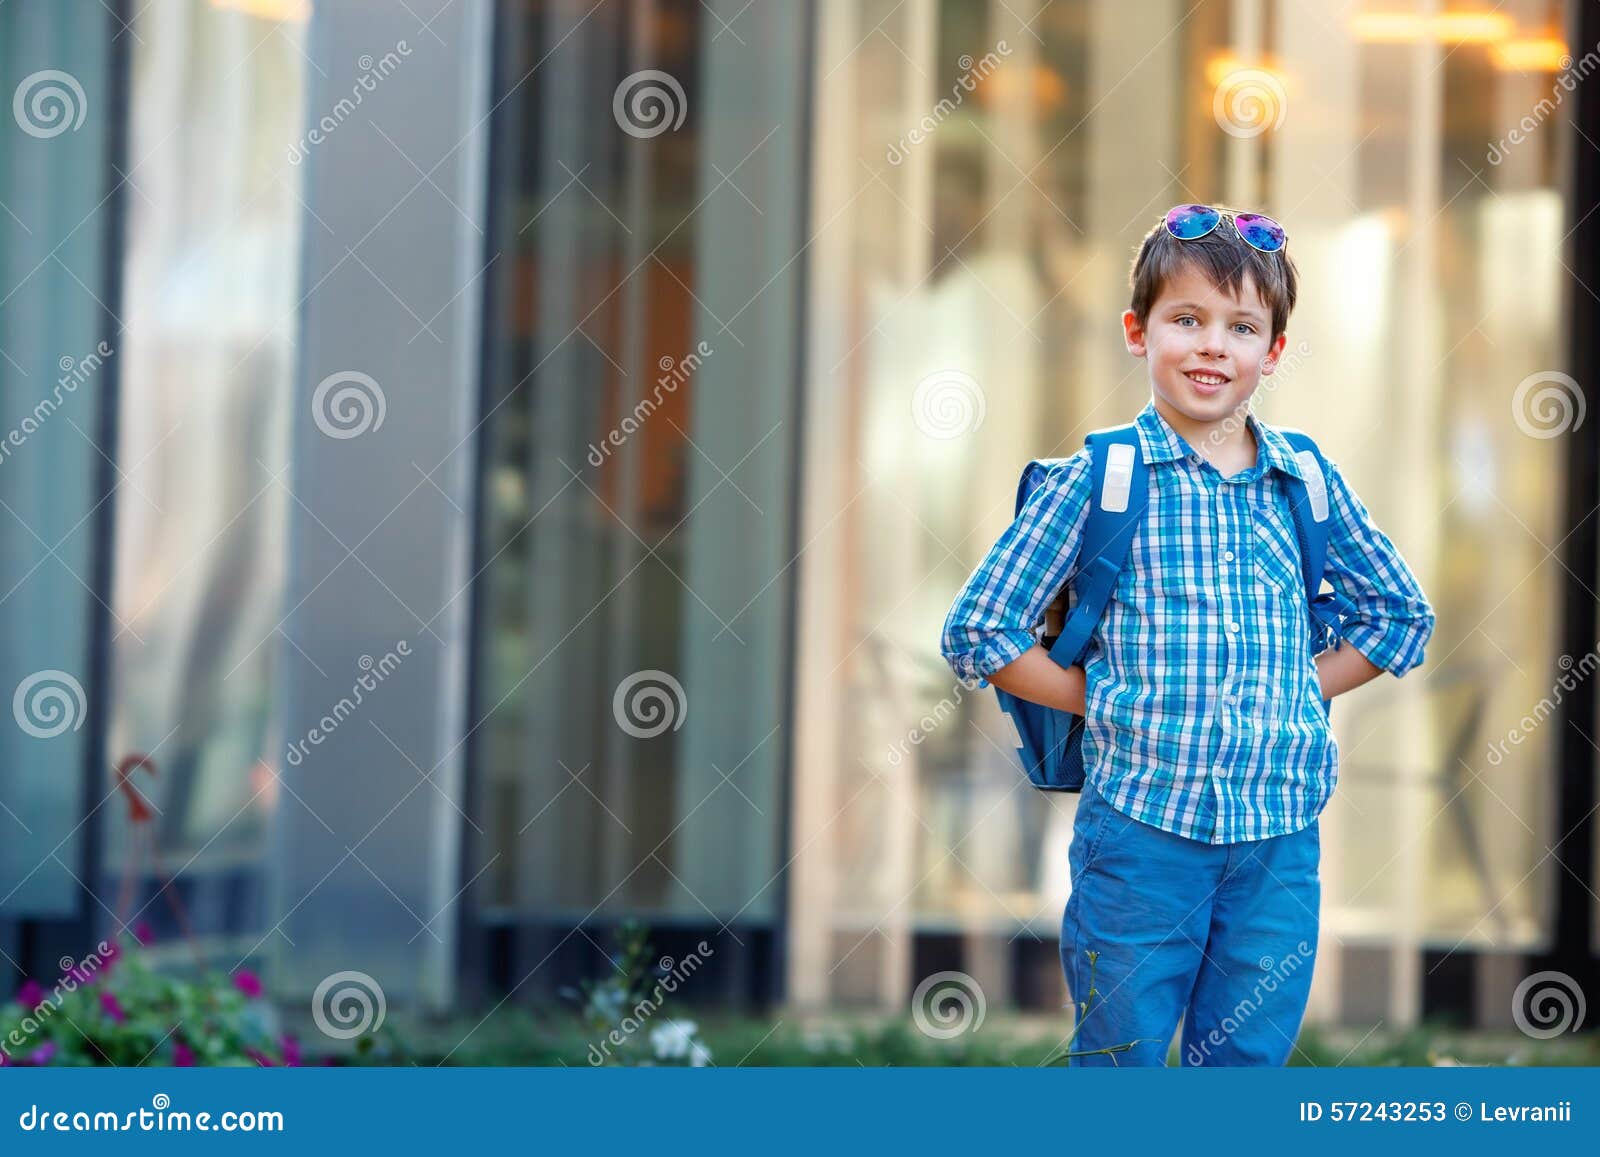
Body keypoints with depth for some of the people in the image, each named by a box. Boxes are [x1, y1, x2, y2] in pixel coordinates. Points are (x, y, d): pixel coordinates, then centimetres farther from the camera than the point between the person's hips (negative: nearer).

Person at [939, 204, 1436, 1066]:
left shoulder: (1309, 483, 7)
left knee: (1249, 1061, 9)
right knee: (1118, 1060, 3)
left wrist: (1299, 692, 8)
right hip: (1140, 822, -3)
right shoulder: (1097, 479, -3)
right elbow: (977, 631, -2)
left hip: (1280, 832, 3)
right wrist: (1106, 700, -4)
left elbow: (1401, 614, 19)